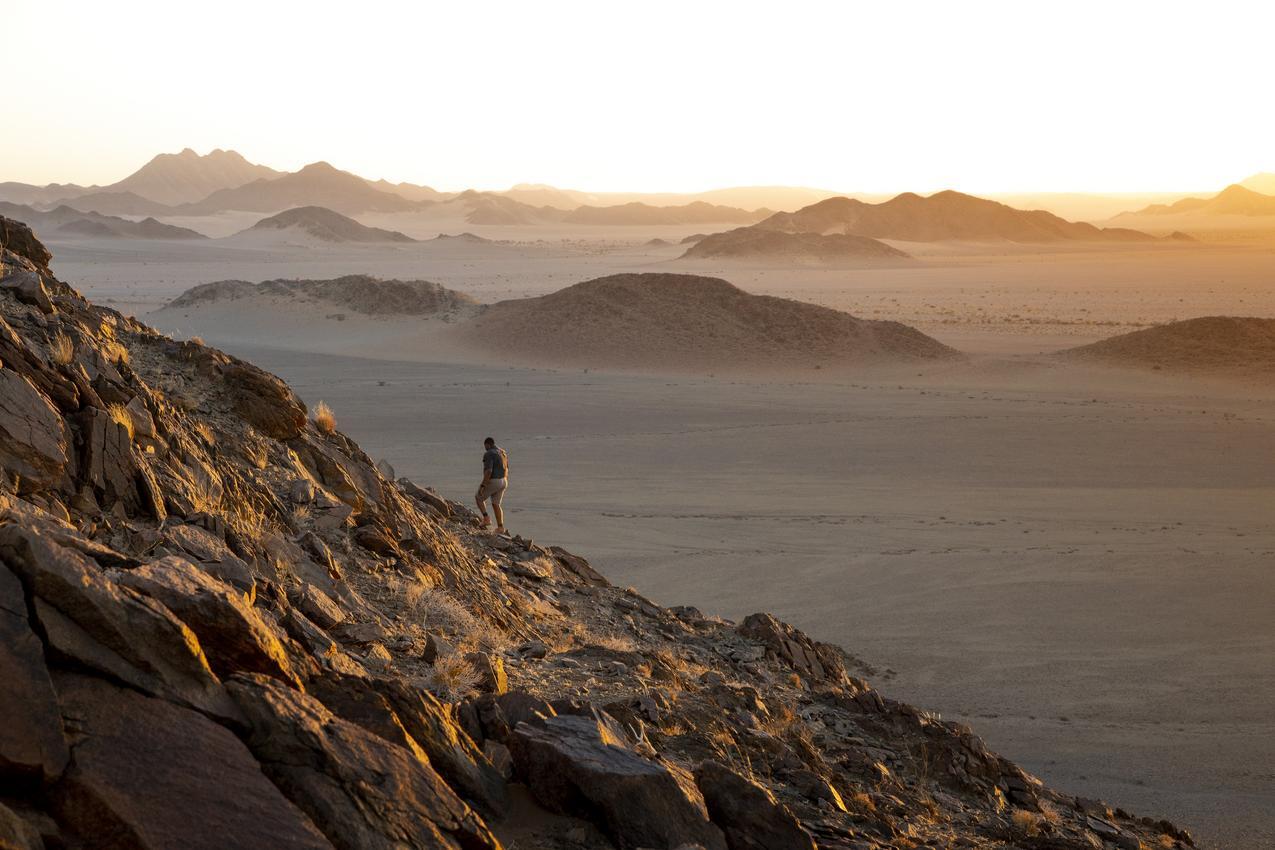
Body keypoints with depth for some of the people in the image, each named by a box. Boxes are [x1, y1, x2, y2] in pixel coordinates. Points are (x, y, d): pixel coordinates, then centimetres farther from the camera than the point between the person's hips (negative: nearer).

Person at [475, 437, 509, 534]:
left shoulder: (489, 454, -16)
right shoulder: (503, 453, 12)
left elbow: (488, 471, -25)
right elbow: (506, 471, 16)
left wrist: (482, 485, -21)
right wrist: (504, 485, 23)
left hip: (492, 482, -7)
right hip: (502, 482, 7)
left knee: (479, 498, 15)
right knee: (496, 505, 13)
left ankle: (486, 518, 3)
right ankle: (500, 528, 6)